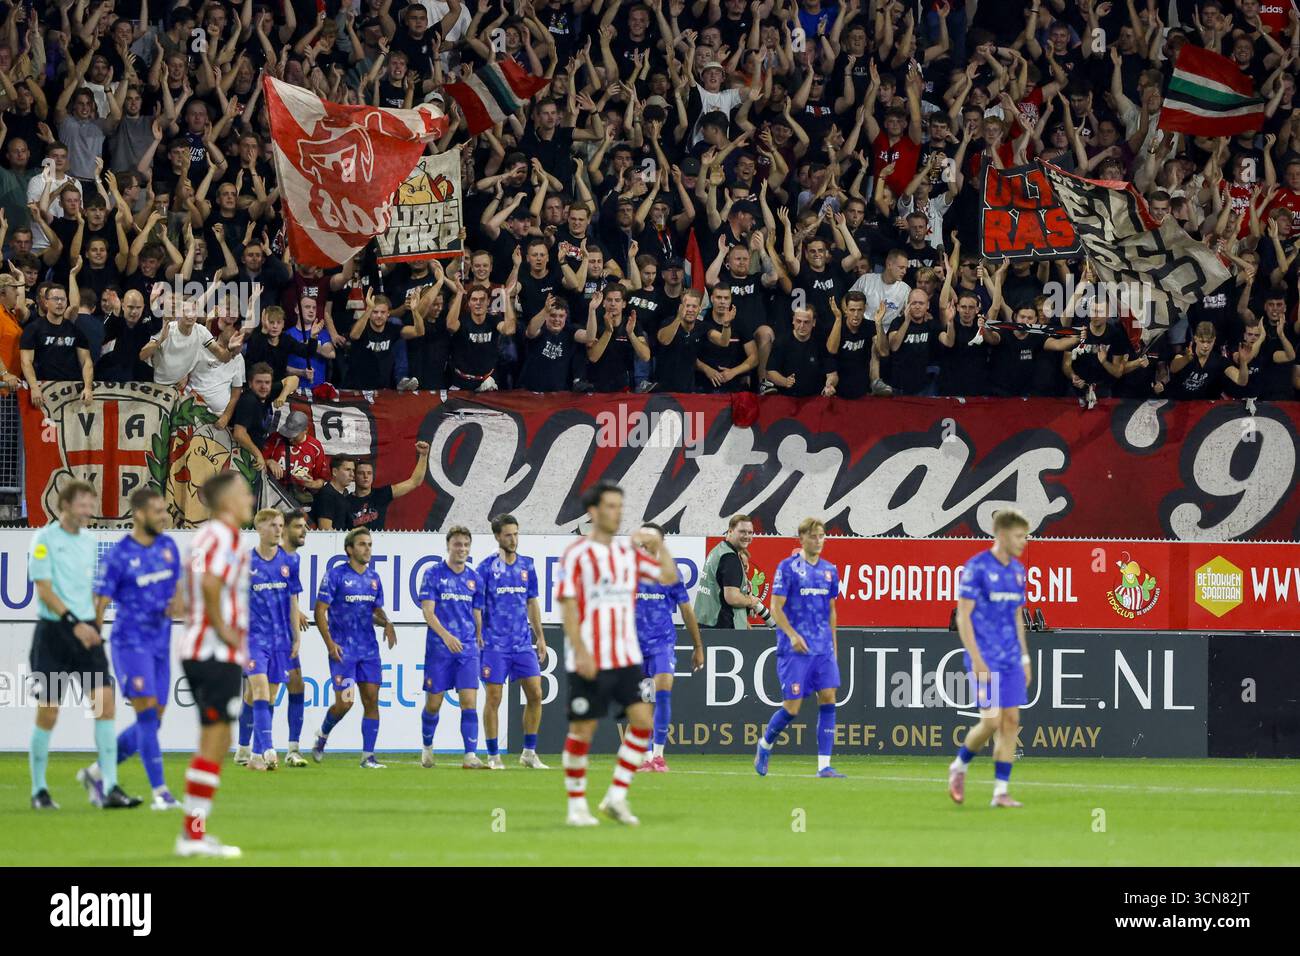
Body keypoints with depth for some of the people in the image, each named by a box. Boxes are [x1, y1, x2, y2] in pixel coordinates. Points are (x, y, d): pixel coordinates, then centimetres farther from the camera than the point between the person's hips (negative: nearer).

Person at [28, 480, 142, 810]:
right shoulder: (45, 538, -7)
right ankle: (38, 790, 11)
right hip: (53, 632, -5)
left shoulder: (88, 540, 12)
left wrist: (93, 626, 16)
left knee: (104, 703, -8)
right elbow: (43, 588, -13)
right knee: (48, 712, -2)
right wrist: (74, 623, -20)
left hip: (86, 631, 5)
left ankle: (108, 786, -9)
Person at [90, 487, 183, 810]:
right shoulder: (118, 556, -11)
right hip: (130, 643, -7)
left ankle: (98, 772, 24)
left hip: (160, 644, 7)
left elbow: (178, 587, 17)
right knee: (147, 713, -13)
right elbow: (99, 603, -10)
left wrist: (178, 603, -6)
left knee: (152, 721, 8)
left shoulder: (168, 547, 8)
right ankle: (160, 792, -13)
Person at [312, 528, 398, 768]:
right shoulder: (336, 575, -6)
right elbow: (320, 611, -7)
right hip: (343, 650, -5)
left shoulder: (373, 578, 11)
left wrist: (386, 623, -1)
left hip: (369, 649, 5)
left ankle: (368, 756, 2)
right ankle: (322, 735, 20)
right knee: (344, 702, -10)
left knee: (371, 700, -1)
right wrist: (330, 644, -15)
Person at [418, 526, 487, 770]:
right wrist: (446, 636, -24)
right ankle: (427, 748, 27)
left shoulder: (474, 578, 10)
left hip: (467, 649, 3)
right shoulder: (433, 574, -3)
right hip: (438, 649, -3)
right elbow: (428, 612, -10)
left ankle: (470, 756, -11)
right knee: (433, 703, 4)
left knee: (469, 702, -8)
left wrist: (478, 640, 10)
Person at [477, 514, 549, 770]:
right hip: (495, 645, -4)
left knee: (535, 694, -1)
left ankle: (529, 752, 9)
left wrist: (540, 637, 15)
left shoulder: (527, 566, 9)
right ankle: (493, 756, 6)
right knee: (494, 699, -2)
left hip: (523, 644, 4)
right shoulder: (487, 568, -5)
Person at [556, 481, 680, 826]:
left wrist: (658, 543, -2)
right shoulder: (577, 554, -6)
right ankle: (577, 806, 11)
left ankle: (616, 797, 2)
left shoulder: (629, 552, 10)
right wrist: (581, 652, -17)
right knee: (582, 730, 0)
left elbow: (669, 576, 12)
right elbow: (568, 605, -10)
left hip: (626, 658, 5)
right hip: (590, 661, -5)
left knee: (642, 720, -7)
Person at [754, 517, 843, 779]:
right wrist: (793, 635, -20)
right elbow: (776, 607, -8)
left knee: (828, 699, -6)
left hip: (823, 648, 5)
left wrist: (833, 645, 17)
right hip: (795, 649, -5)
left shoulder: (829, 570, 12)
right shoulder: (788, 567, -5)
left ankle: (824, 765, -6)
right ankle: (765, 744, 24)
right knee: (792, 706, -5)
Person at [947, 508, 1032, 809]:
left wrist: (1025, 657, 15)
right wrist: (976, 660, -18)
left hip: (1011, 660, 7)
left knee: (1011, 720, 1)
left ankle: (1001, 791, 4)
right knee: (991, 721, -12)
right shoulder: (977, 567, -11)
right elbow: (963, 616, -12)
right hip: (985, 659, -7)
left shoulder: (1018, 571, 11)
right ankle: (959, 766, 15)